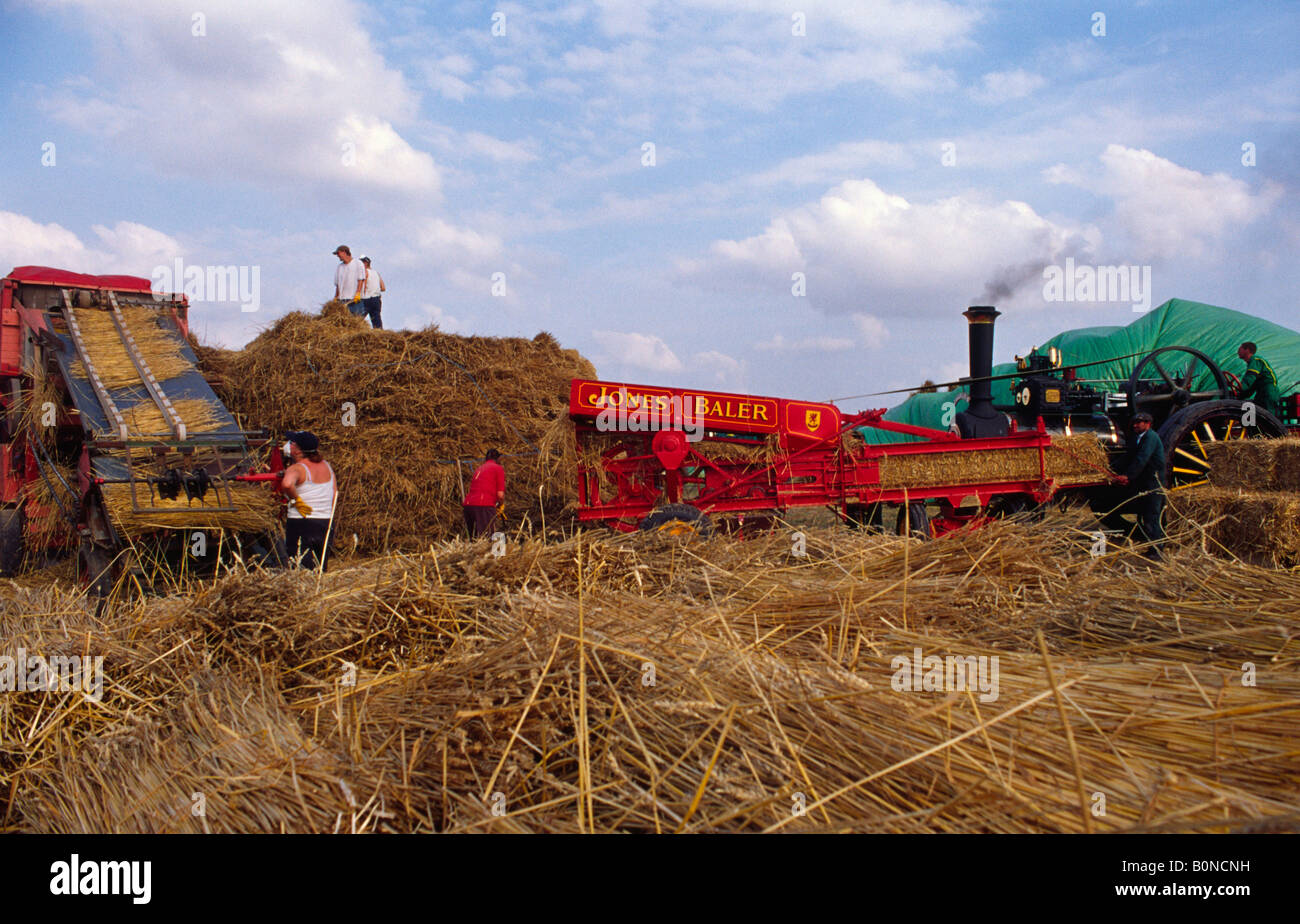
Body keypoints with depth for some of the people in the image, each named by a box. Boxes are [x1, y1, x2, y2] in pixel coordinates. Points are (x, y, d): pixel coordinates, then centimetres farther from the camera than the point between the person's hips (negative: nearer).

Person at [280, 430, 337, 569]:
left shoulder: (297, 469, -11)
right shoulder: (326, 465, 9)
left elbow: (287, 484, -34)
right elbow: (335, 494, 10)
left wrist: (296, 500, -17)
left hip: (300, 526, -6)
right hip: (325, 525, 6)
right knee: (320, 570, 12)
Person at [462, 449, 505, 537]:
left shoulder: (480, 468, 26)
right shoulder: (498, 468, 6)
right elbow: (500, 494, -3)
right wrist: (501, 506, 17)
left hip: (468, 504, 7)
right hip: (484, 506, -7)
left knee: (473, 540, 13)